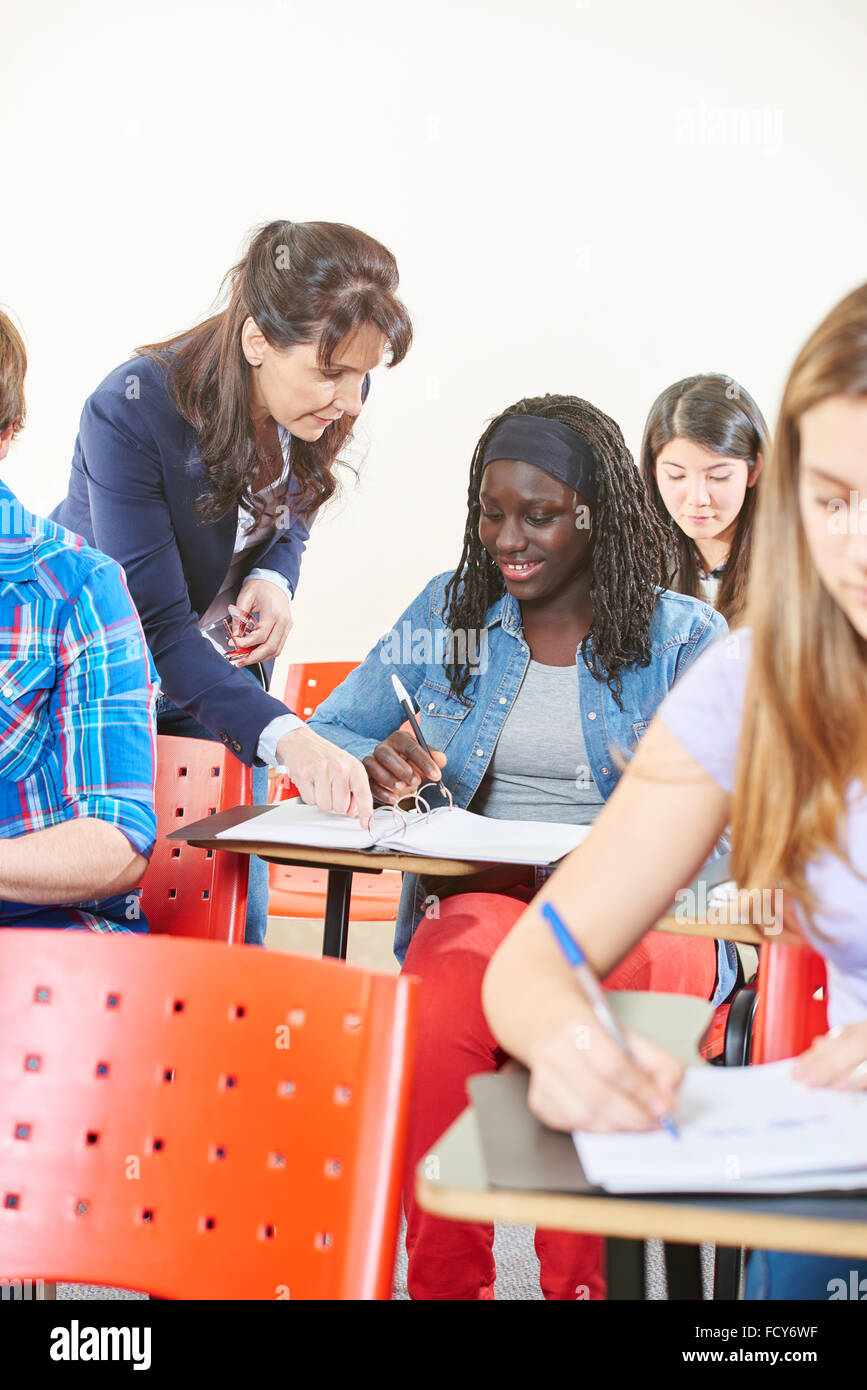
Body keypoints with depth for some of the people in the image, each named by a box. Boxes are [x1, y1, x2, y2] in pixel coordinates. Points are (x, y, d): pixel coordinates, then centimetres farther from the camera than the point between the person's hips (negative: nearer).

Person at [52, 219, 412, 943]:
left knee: (235, 915, 3)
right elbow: (156, 626, -33)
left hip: (218, 664, 5)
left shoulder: (329, 405, -13)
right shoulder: (130, 410, -30)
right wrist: (288, 738, -46)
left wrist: (274, 580, -16)